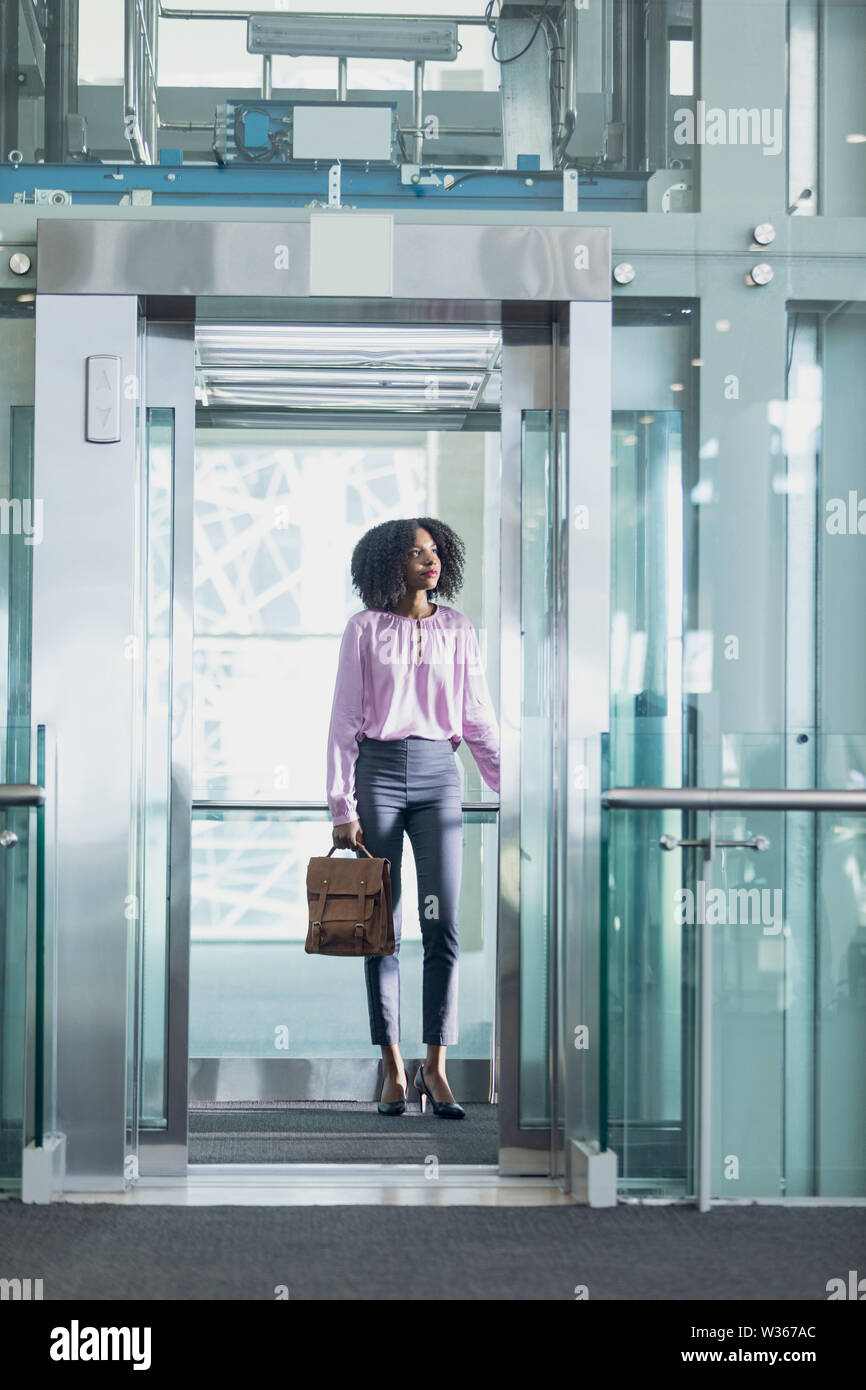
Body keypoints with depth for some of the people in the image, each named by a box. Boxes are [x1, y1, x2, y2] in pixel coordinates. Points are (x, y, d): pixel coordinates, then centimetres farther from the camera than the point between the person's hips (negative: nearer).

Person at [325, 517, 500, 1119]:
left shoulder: (458, 630, 10)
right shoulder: (365, 628, 4)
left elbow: (479, 720, 12)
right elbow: (344, 721, 2)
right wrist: (343, 807, -4)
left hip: (438, 776, 1)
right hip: (379, 771, -1)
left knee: (443, 926, -7)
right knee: (381, 927, 1)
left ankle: (435, 1068, 1)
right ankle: (393, 1069, 7)